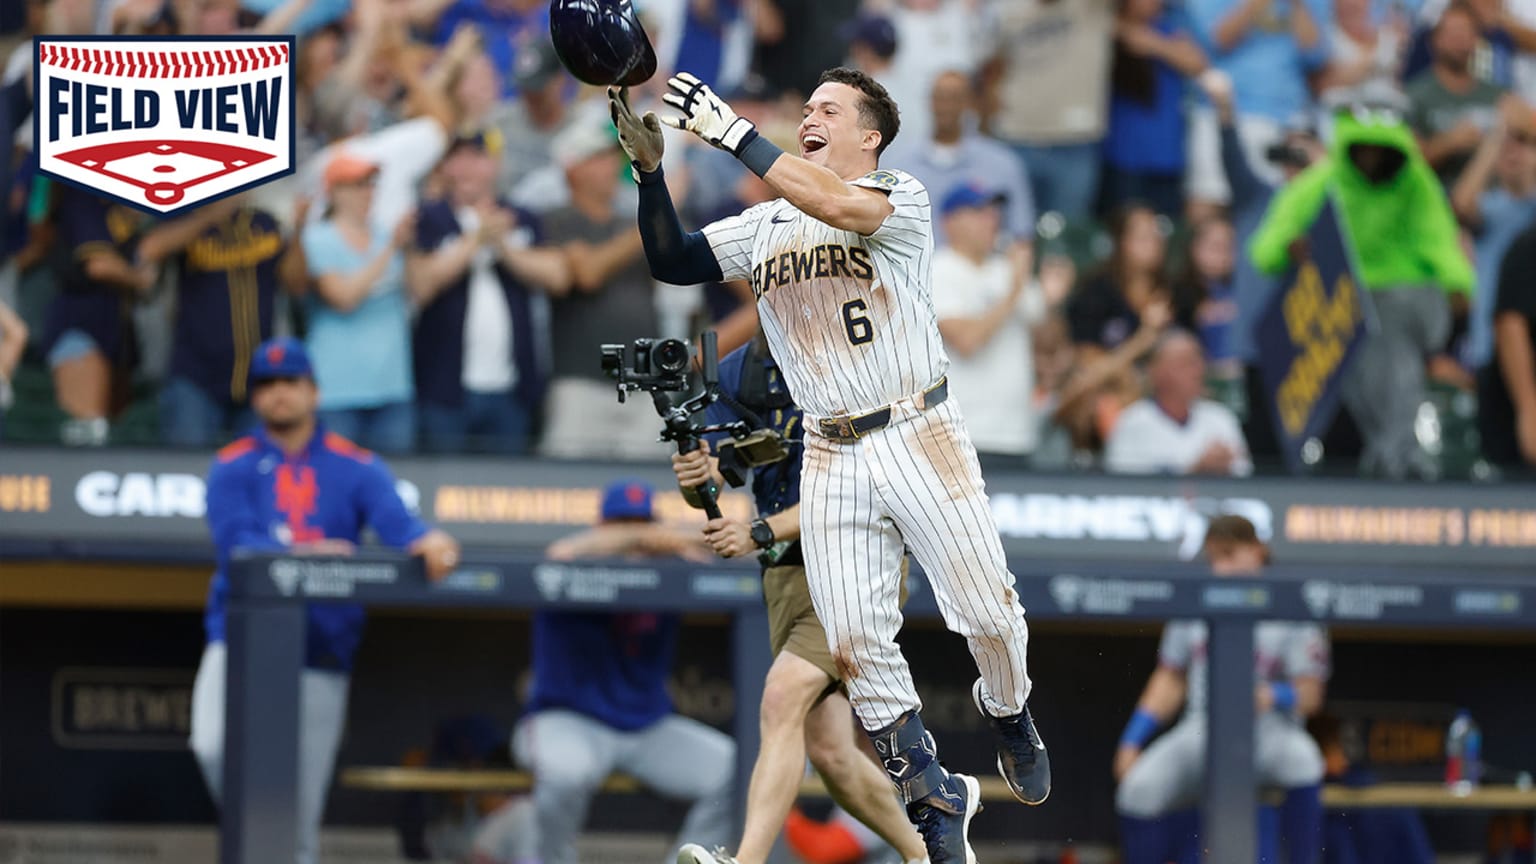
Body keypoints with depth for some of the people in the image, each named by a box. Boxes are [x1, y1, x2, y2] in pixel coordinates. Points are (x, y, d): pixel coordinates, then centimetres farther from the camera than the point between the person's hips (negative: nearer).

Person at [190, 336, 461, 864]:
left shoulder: (357, 468, 8)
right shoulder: (232, 469, 5)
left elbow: (397, 524, -10)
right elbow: (235, 545, -11)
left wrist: (428, 542, -33)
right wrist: (304, 553, -28)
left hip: (321, 648, 1)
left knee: (303, 797, 1)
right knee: (214, 745, -26)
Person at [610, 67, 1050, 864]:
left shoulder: (902, 200, -6)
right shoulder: (763, 227, 12)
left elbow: (840, 208, -27)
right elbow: (672, 262, 6)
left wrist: (733, 133, -27)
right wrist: (649, 169, -8)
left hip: (920, 439, -4)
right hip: (832, 461, 4)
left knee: (989, 614, -4)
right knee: (854, 645, -4)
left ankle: (1007, 714, 28)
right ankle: (935, 798, 10)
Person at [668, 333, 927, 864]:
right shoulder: (737, 373, 7)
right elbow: (711, 481, 0)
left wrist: (759, 534, -30)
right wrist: (695, 478, -24)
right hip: (785, 575, 7)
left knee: (782, 700, -25)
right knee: (830, 753, 6)